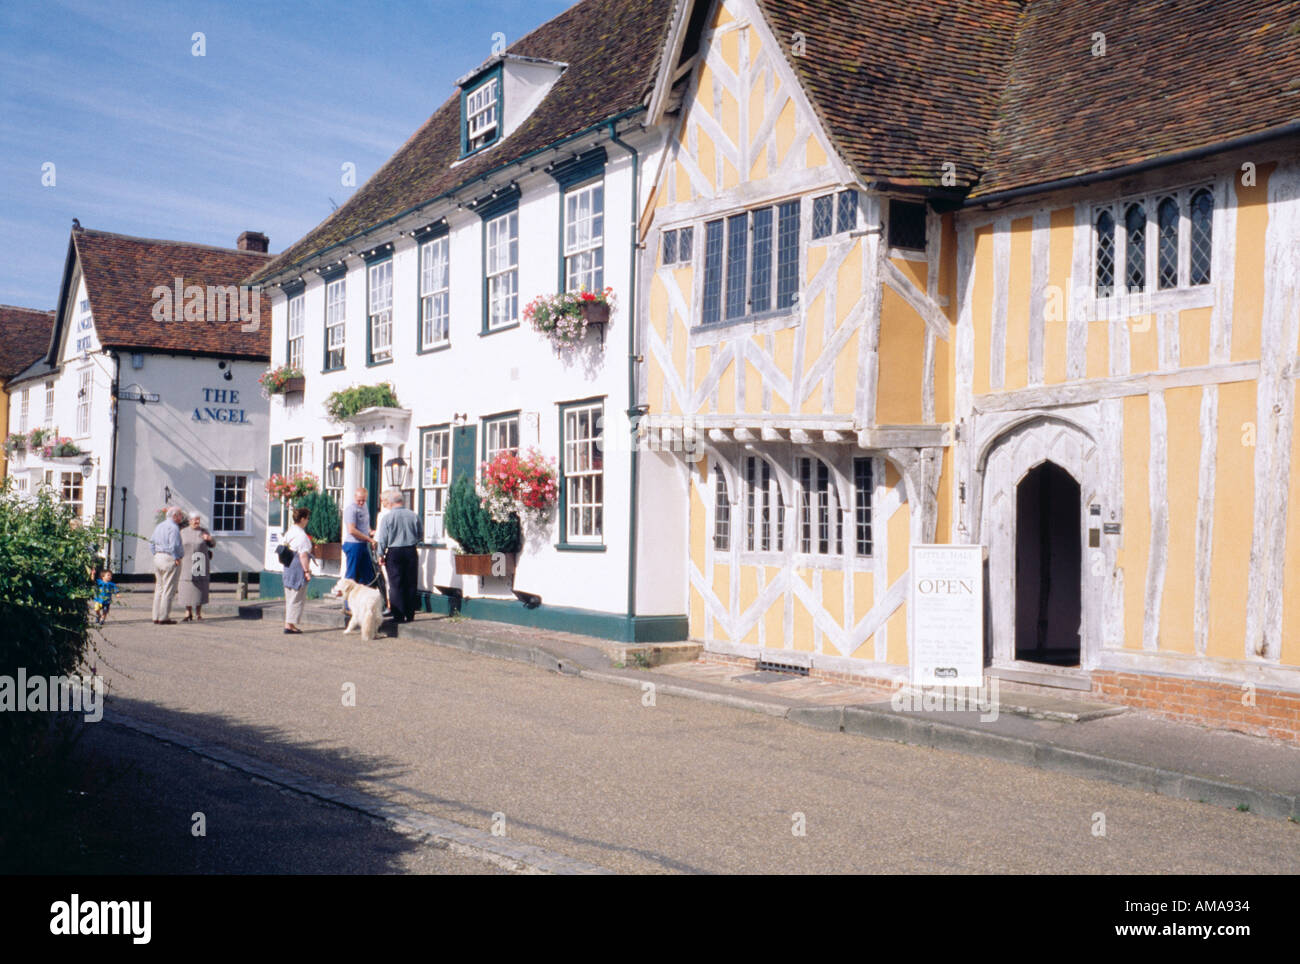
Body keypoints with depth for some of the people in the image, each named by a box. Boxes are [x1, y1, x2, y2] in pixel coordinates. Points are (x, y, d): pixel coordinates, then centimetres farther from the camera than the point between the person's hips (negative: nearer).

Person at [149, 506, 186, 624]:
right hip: (170, 559, -9)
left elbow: (151, 543, 17)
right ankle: (164, 618, -2)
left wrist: (156, 555, 14)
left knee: (159, 589, 14)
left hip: (157, 558, 9)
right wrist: (177, 559, -14)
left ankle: (156, 617, 16)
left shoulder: (159, 526, 14)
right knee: (168, 590, -3)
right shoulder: (173, 527, -14)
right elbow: (174, 546, -22)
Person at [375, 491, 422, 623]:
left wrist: (381, 555, 5)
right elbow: (421, 536, 9)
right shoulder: (414, 516, 1)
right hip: (411, 552, 3)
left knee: (396, 585, 2)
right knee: (411, 584, 9)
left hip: (394, 553, -3)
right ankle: (410, 615, 13)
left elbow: (382, 539, -5)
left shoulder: (387, 517, -7)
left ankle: (399, 616, -1)